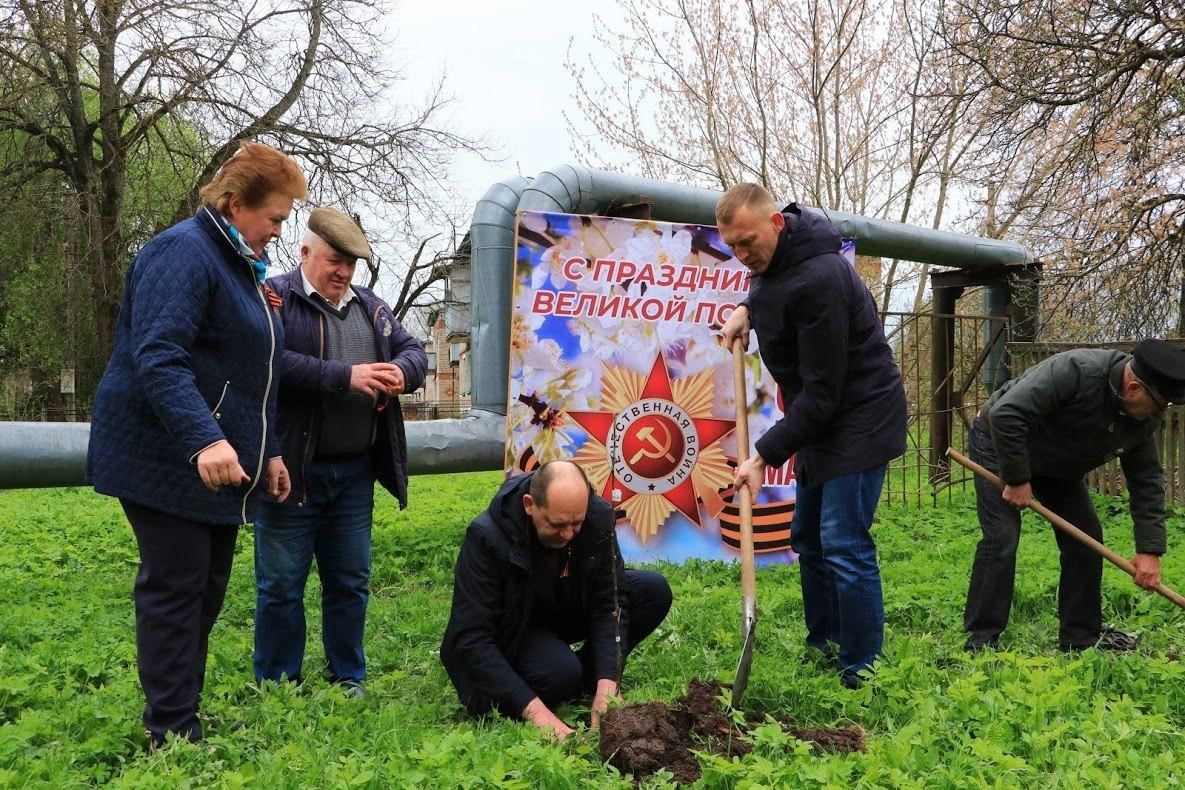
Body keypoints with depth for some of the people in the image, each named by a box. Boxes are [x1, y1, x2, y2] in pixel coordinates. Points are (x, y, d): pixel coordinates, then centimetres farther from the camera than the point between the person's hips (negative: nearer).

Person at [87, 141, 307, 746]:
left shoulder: (241, 264, 17)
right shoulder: (184, 252, -14)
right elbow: (159, 358, -27)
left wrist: (267, 450, 21)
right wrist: (203, 439, -38)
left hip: (220, 464, 10)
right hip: (167, 462, -9)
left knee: (208, 590, 13)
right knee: (176, 591, -3)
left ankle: (186, 713, 25)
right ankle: (171, 734, 7)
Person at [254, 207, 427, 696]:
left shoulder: (371, 306, 15)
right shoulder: (274, 298, -6)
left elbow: (414, 350, 15)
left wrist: (402, 371, -9)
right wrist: (346, 376, -23)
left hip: (355, 472, 6)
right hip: (292, 468, -6)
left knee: (351, 581, 14)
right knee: (281, 583, 5)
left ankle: (348, 678, 28)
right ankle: (276, 686, 19)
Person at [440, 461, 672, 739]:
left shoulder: (598, 516, -22)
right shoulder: (487, 536, -32)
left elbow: (609, 604, -18)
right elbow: (471, 639, -34)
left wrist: (607, 684, -31)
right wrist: (533, 709, -42)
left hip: (570, 610, 5)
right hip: (514, 629, -5)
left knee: (655, 592, -16)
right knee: (560, 674, -36)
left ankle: (585, 678, -4)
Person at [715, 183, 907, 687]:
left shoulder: (818, 279, -29)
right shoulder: (772, 260, 0)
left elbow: (821, 392, -29)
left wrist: (765, 456, -28)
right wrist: (748, 308, 8)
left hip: (860, 420, -10)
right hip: (819, 420, 10)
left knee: (844, 546, -12)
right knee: (809, 539, 15)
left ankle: (861, 678, -1)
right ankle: (823, 648, 29)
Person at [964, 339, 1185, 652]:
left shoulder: (1144, 419, -11)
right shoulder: (1076, 371, -36)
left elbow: (1147, 482, -4)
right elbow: (1005, 414, -39)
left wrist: (1149, 550, -9)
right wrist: (1016, 480, -30)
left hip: (1056, 465, 8)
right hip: (1000, 443, -7)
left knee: (1085, 537, 2)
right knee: (1002, 538, -16)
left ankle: (1082, 635, 15)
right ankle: (981, 642, -9)